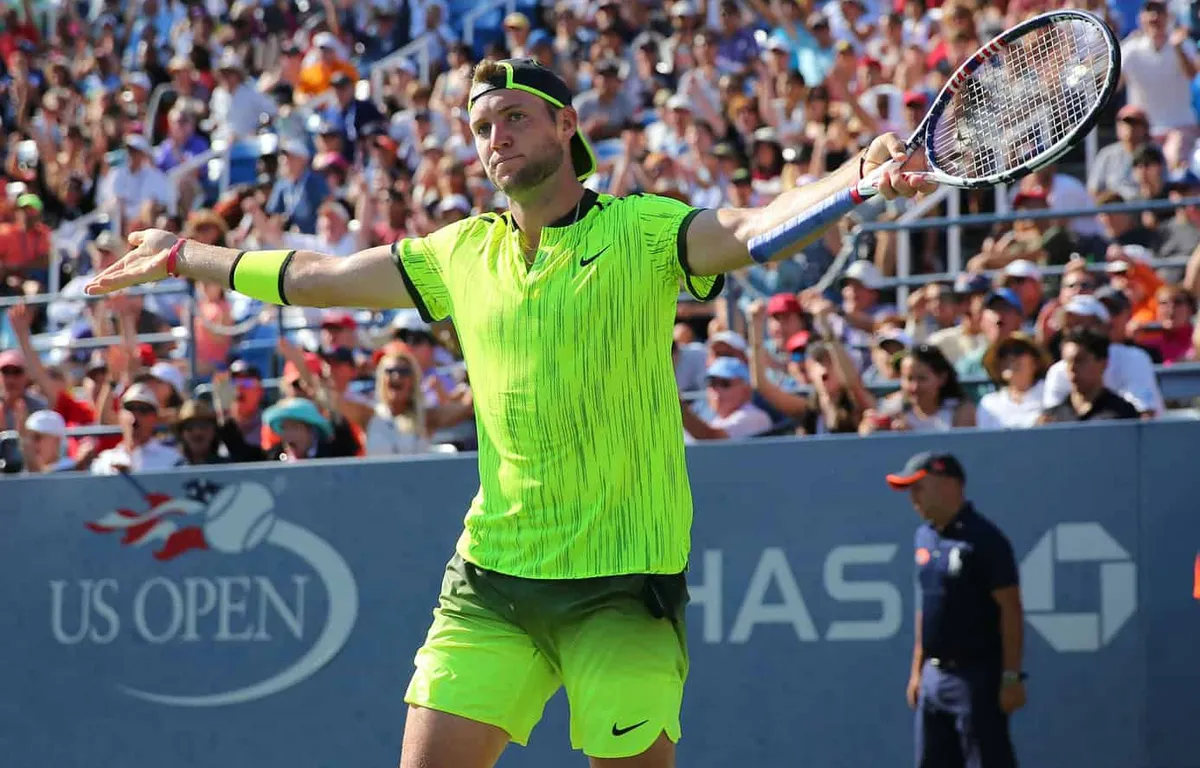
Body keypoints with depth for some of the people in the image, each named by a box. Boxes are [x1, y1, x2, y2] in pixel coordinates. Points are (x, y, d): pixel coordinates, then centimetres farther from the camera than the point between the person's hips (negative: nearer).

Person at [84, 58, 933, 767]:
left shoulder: (640, 231, -4)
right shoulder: (462, 253, 11)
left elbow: (752, 229, -21)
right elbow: (317, 276, 24)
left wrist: (857, 177, -40)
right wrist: (183, 256, 33)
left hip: (624, 582, -4)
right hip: (491, 576, 5)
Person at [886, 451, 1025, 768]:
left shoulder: (983, 539, -12)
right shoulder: (924, 537, 12)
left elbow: (1010, 610, -14)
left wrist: (1011, 677, -17)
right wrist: (917, 670, 18)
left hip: (977, 677, -8)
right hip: (934, 677, 8)